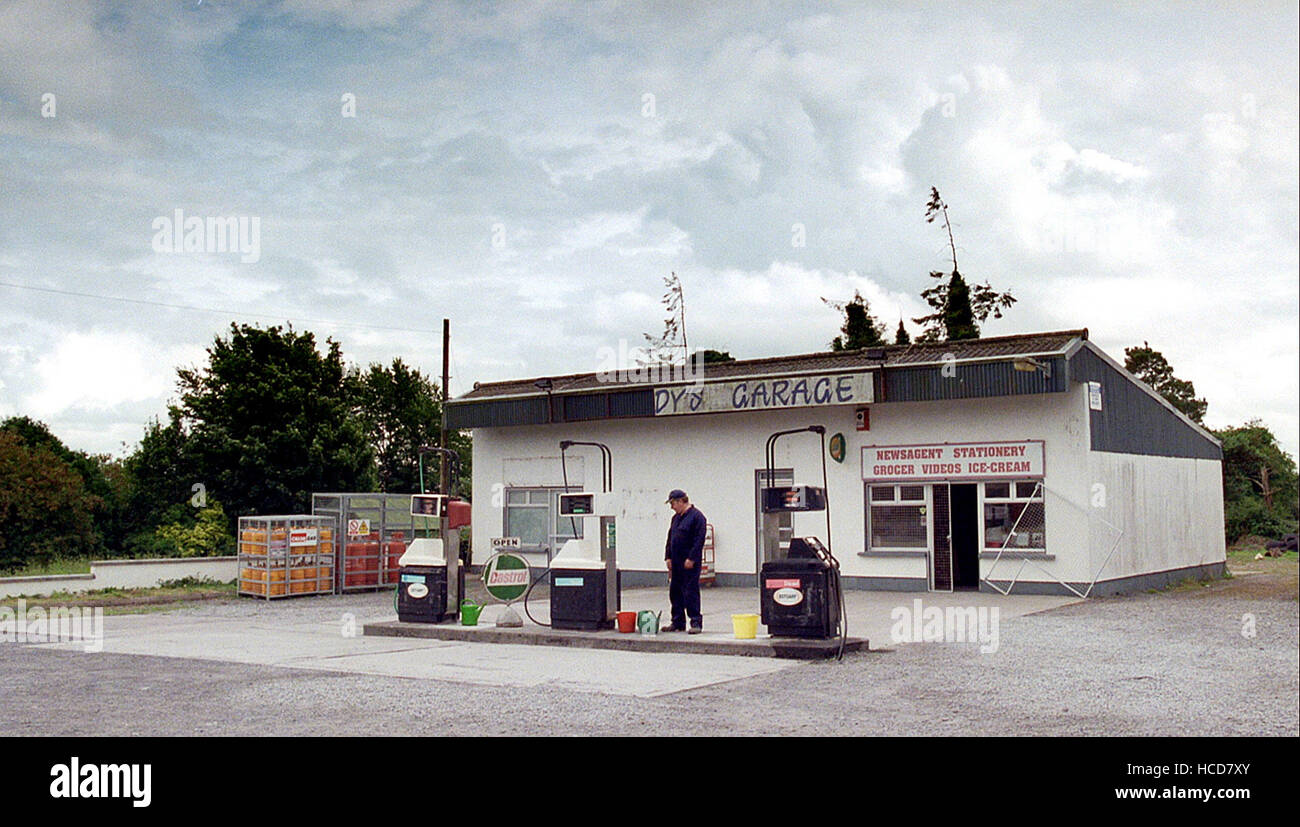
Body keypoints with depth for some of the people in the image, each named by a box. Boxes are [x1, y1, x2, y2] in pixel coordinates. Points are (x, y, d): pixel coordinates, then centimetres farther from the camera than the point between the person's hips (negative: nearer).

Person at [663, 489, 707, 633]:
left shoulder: (697, 516, -10)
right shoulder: (676, 517, 17)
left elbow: (699, 540, -16)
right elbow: (670, 538, 21)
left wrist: (691, 559, -19)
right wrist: (668, 557, 11)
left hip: (690, 563, -9)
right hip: (676, 562, 9)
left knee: (691, 592, -7)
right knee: (675, 592, 10)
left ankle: (696, 623, -2)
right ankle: (678, 622, 18)